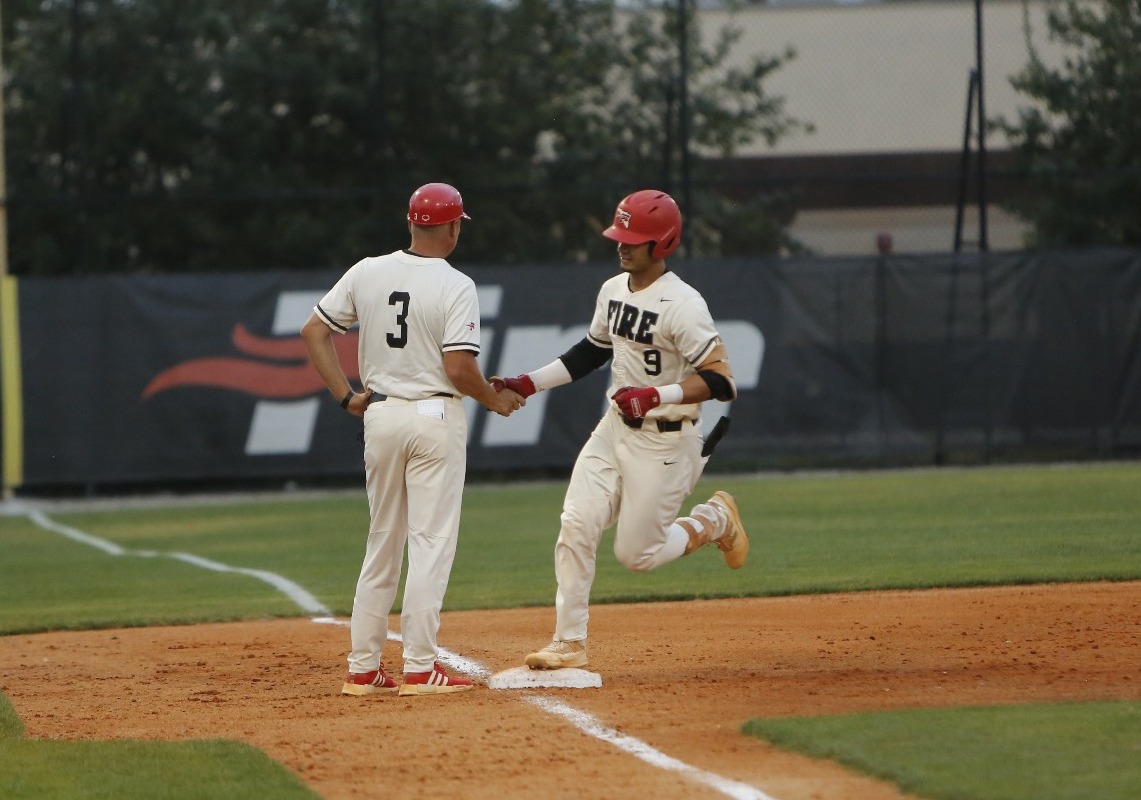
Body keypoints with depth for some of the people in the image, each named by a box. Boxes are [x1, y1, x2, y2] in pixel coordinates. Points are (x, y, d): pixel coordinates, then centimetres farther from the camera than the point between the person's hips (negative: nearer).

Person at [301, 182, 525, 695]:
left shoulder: (367, 273, 3)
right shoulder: (456, 286, -11)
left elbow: (313, 331, 4)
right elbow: (459, 367, -18)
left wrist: (346, 396, 7)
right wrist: (494, 401, 0)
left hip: (379, 416, 5)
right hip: (435, 416, -5)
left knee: (382, 541, 13)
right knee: (431, 541, -2)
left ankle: (363, 668, 12)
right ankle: (420, 669, -5)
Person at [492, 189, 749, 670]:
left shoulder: (681, 305, -20)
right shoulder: (614, 290, 5)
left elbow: (721, 381, -23)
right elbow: (593, 350, 21)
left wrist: (656, 396, -32)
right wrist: (530, 383, 13)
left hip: (664, 441, -7)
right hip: (614, 428, 7)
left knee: (636, 554, -2)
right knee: (576, 525, -7)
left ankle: (714, 521, 24)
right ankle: (569, 642, 0)